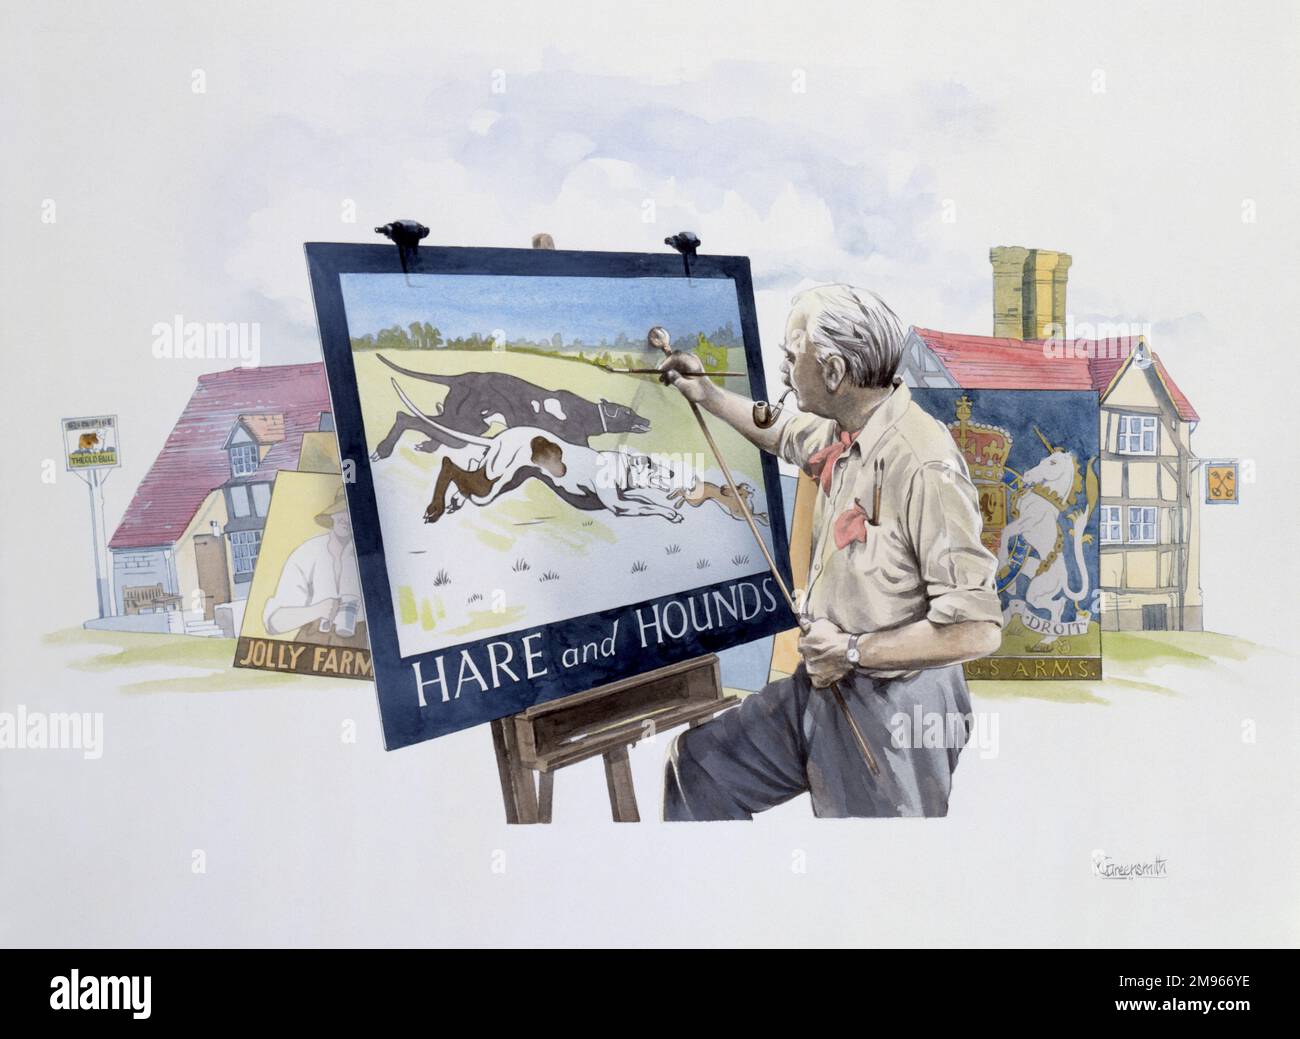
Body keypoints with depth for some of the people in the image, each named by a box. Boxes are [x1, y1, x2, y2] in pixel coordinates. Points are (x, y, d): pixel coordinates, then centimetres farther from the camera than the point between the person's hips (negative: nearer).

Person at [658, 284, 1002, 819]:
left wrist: (852, 650, -20)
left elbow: (977, 629, -29)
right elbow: (781, 432, 28)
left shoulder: (925, 464, -26)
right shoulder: (839, 434, 1)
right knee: (696, 765, 15)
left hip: (892, 712, -8)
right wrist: (707, 394, 31)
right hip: (824, 686, 9)